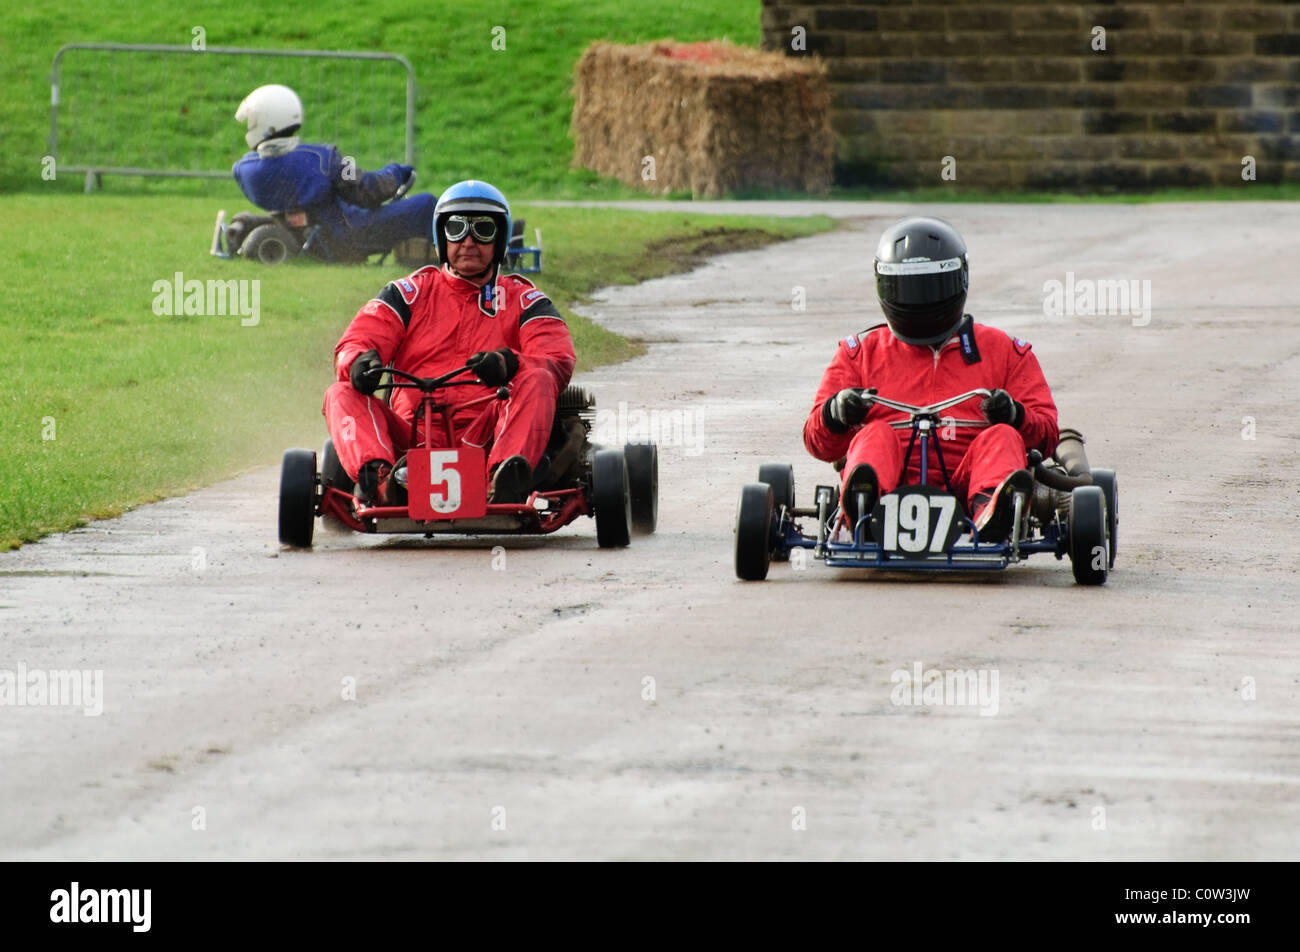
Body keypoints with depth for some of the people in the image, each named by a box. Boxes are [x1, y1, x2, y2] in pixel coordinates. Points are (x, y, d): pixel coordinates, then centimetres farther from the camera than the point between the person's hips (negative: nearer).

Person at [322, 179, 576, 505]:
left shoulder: (523, 300, 17)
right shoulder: (410, 293, 20)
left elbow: (558, 362, 0)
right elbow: (353, 344, 8)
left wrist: (509, 363, -24)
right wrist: (362, 361, -19)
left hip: (484, 438, -1)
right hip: (411, 438, 1)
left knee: (536, 380, -26)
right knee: (343, 394, -21)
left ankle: (506, 478, -53)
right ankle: (380, 478, -52)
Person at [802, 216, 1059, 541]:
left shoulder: (1003, 350, 24)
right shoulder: (862, 352, 24)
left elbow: (1046, 434, 14)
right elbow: (819, 444, 16)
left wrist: (1014, 415, -10)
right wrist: (836, 414, -8)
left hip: (965, 487, 0)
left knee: (1002, 438, -26)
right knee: (875, 434, -28)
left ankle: (991, 510, -60)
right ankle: (864, 505, -62)